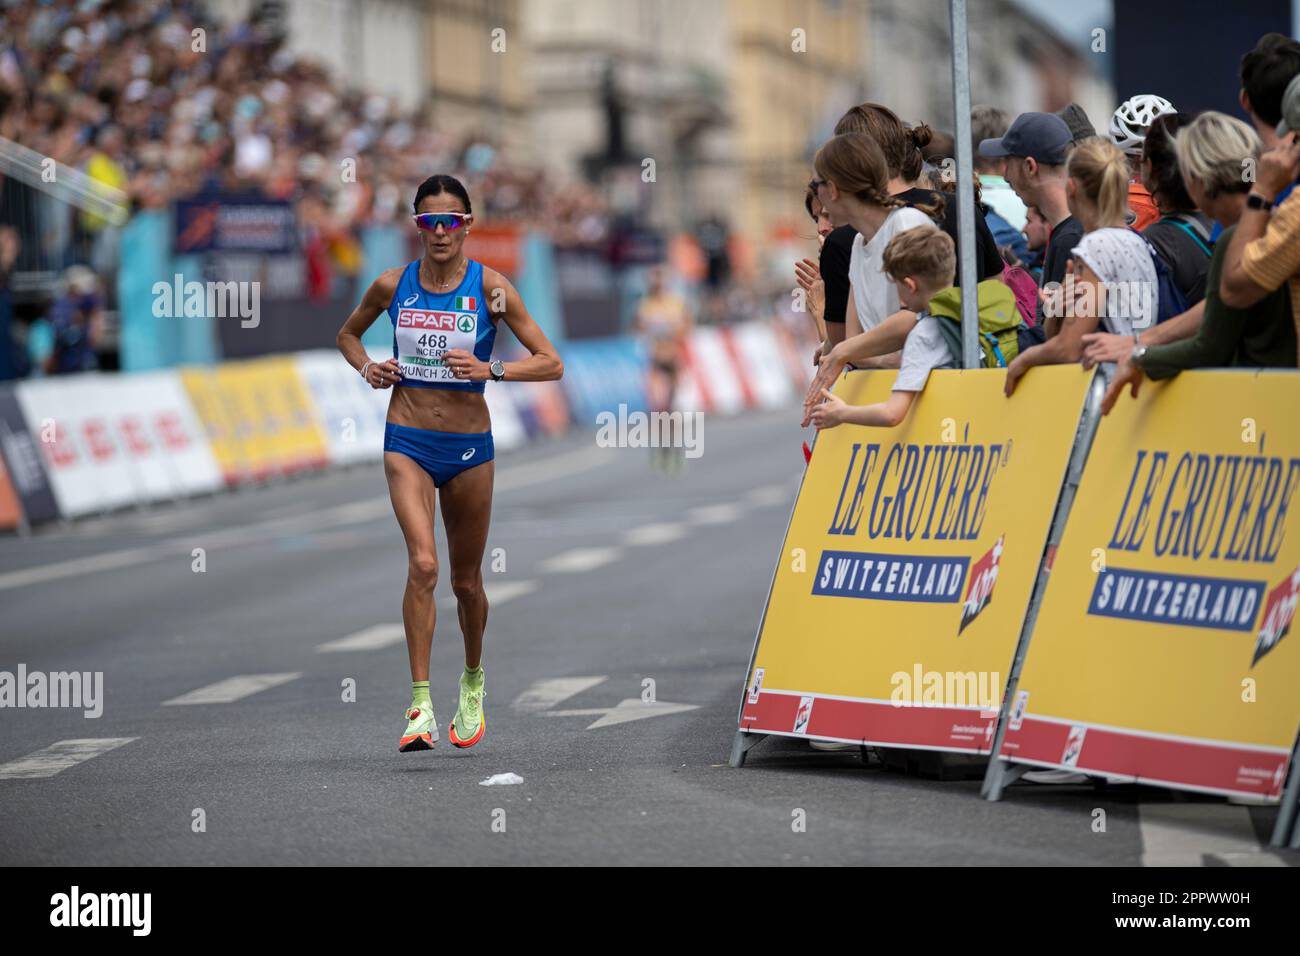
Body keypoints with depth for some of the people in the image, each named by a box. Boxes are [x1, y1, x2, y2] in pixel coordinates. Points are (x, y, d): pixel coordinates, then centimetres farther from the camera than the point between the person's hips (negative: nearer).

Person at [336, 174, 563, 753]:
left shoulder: (489, 287, -6)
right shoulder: (393, 286, 0)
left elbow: (551, 363, -6)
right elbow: (347, 334, 21)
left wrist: (490, 370, -20)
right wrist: (367, 368, 1)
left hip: (469, 445, 0)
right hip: (407, 443, 0)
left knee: (466, 580, 12)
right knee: (423, 564, -19)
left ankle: (472, 681, 39)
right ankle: (420, 708, -19)